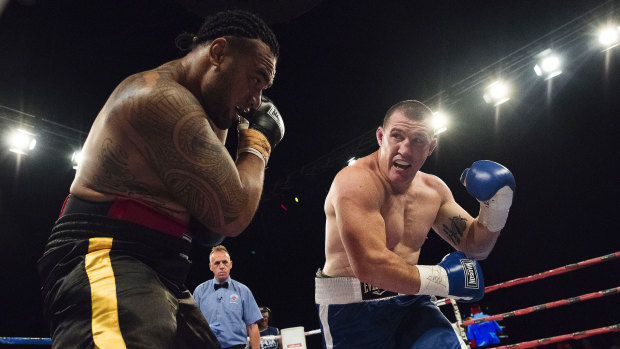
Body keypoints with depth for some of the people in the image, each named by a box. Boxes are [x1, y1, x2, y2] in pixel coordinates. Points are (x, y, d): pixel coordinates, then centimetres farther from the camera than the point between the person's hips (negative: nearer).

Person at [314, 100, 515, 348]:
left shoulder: (433, 189, 5)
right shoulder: (356, 182, -20)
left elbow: (474, 247, 13)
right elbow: (369, 265, -30)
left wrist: (495, 208, -7)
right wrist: (442, 280, -21)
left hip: (409, 304, 6)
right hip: (354, 309, -5)